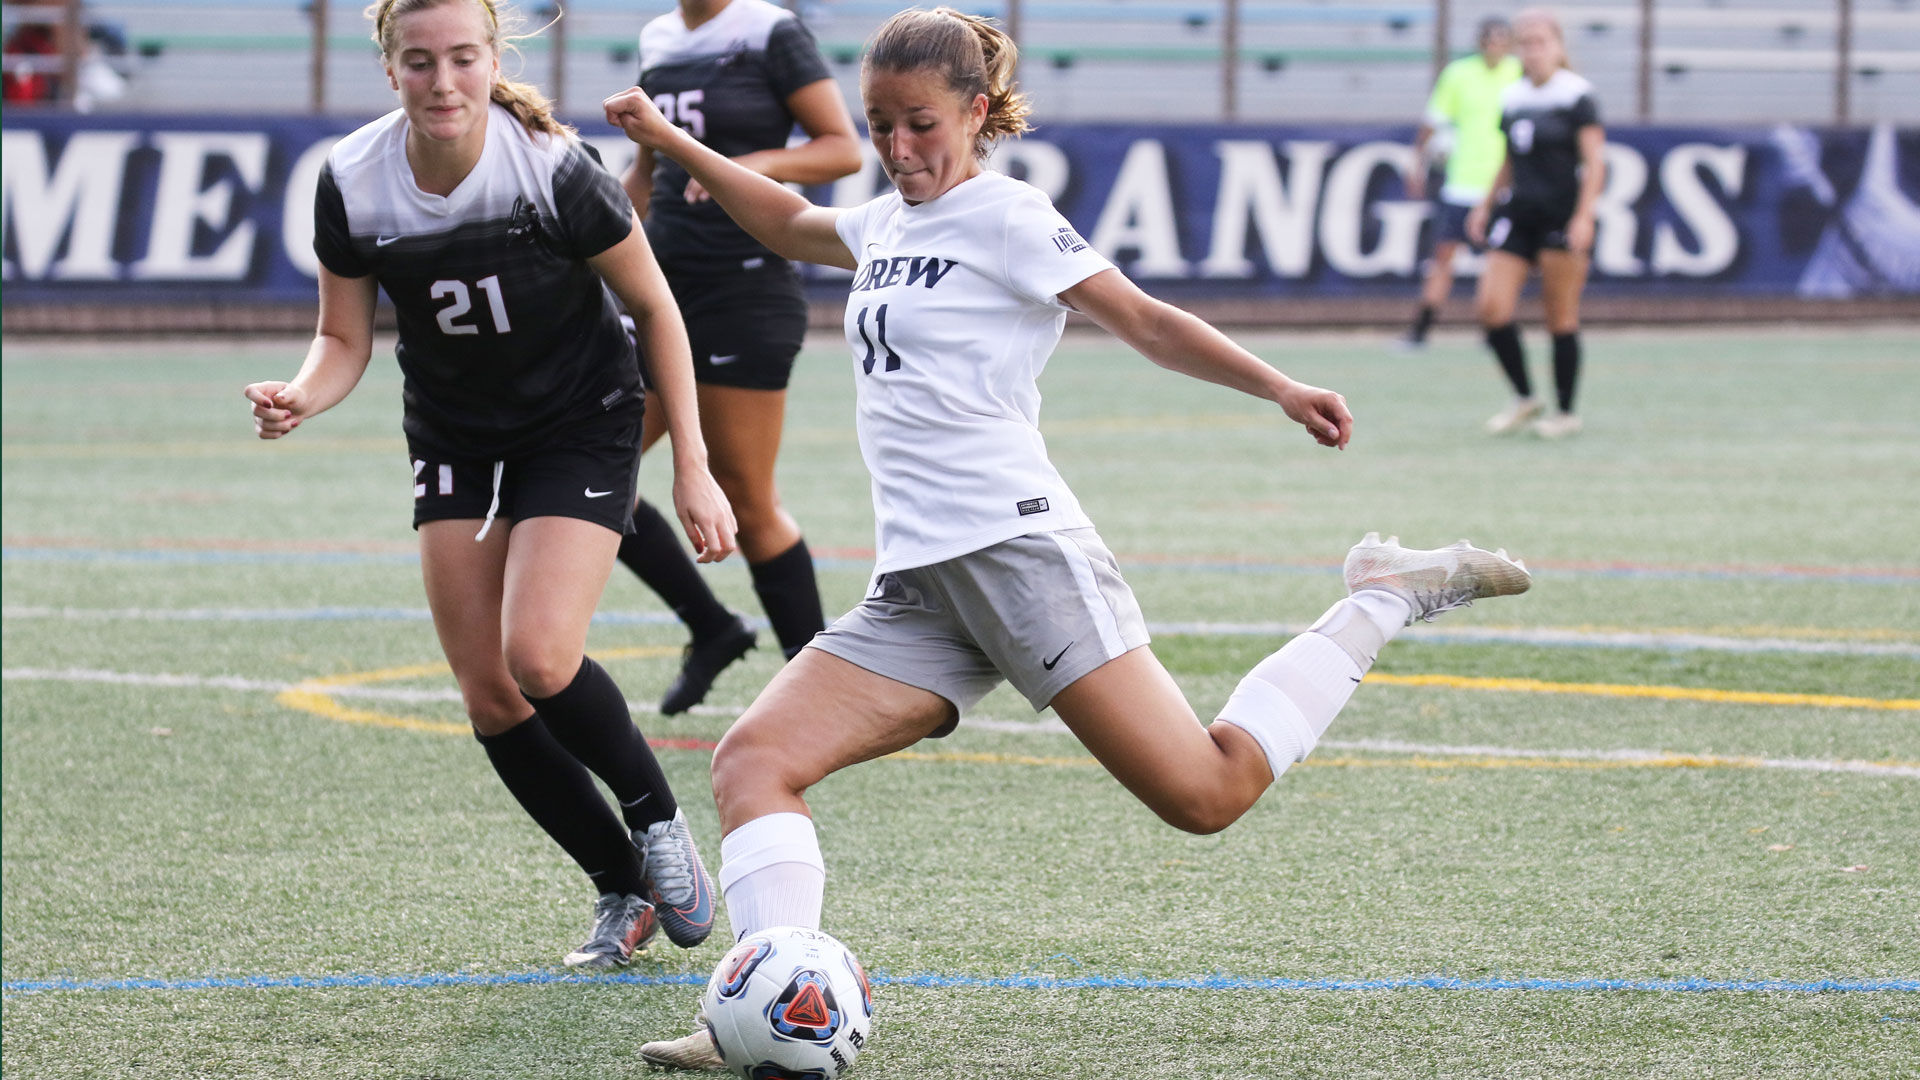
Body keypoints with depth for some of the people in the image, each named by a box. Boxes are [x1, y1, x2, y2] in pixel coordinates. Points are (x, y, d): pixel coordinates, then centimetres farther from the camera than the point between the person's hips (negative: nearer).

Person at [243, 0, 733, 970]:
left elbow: (654, 310, -10)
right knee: (488, 697, -1)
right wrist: (300, 399, -25)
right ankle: (623, 891, 18)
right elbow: (345, 341, -2)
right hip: (454, 443, 4)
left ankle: (657, 821, 6)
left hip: (582, 427, -4)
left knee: (537, 658, -22)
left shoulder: (555, 171, -24)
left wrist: (692, 468, -10)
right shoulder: (350, 184, -16)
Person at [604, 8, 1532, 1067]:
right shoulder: (885, 223, 21)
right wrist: (669, 141, 42)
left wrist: (1281, 390, -14)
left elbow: (1145, 322, -4)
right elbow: (786, 221, 43)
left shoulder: (1004, 216, -1)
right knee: (751, 762, -11)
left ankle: (1384, 598, 5)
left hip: (1017, 550, -8)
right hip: (916, 589, 8)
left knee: (1209, 794, -15)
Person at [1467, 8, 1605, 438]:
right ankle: (1524, 399, 10)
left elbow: (1595, 160, -9)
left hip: (1563, 217, -6)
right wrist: (1486, 205, 18)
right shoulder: (1512, 98, 12)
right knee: (1491, 306, -7)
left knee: (1561, 318, -1)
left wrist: (1584, 216, -18)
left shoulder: (1577, 95, -6)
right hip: (1518, 213, 6)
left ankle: (1566, 412, 11)